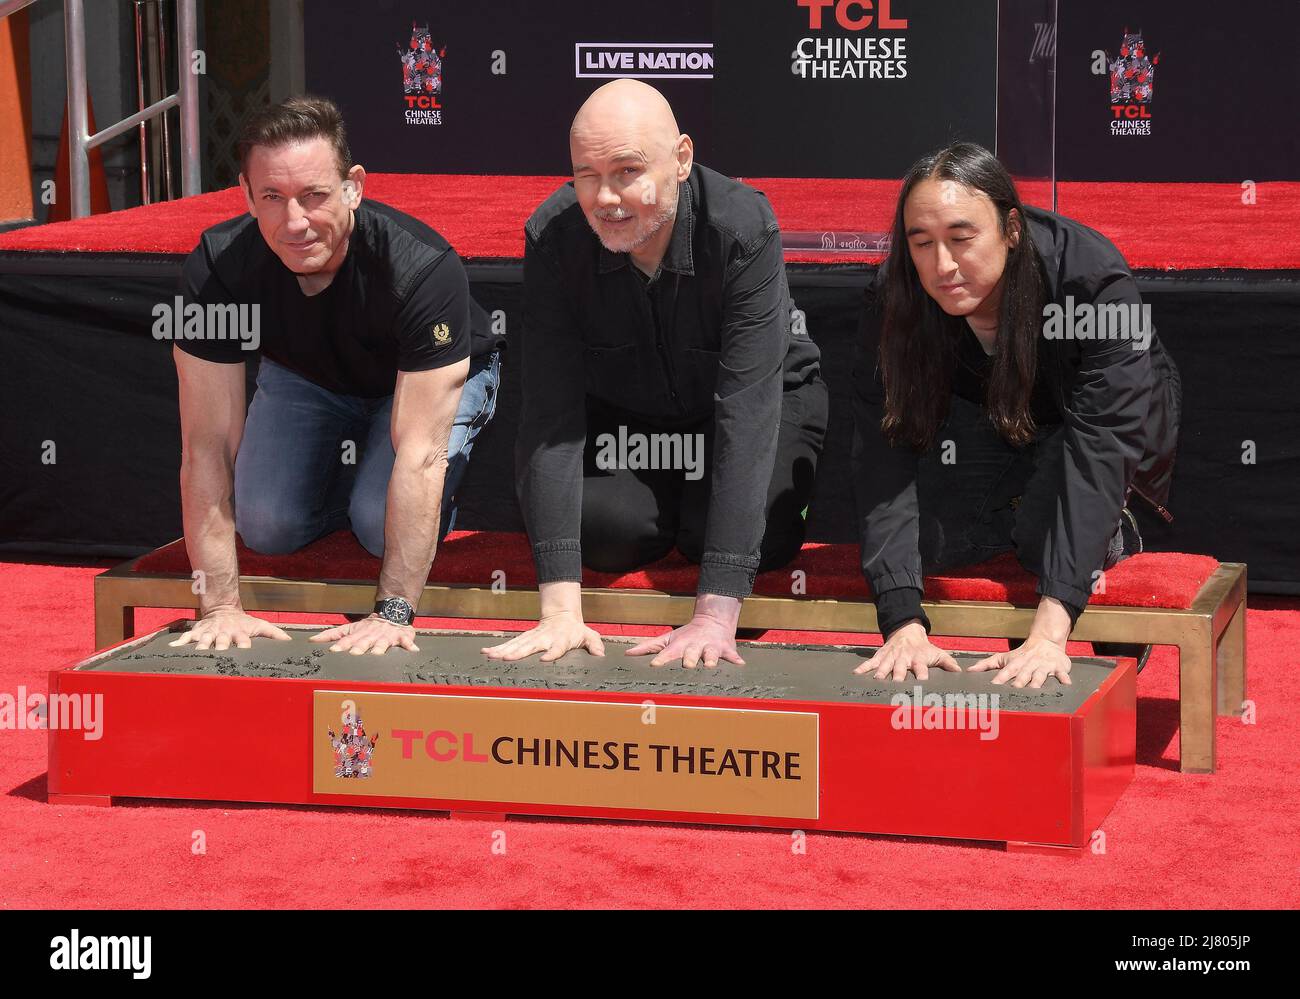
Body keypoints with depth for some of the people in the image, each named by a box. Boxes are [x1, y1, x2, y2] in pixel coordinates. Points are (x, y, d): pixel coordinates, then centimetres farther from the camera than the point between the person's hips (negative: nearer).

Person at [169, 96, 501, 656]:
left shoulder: (422, 268, -41)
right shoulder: (217, 268, -32)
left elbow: (420, 451, -42)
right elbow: (207, 446, -30)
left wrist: (393, 612, -45)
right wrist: (219, 608, -35)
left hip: (440, 379, -3)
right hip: (305, 376, 3)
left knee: (383, 524, -25)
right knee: (266, 526, -16)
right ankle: (341, 488, 17)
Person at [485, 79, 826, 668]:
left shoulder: (744, 228, -33)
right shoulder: (553, 237, -25)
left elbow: (746, 410, -37)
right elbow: (551, 410, -27)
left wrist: (715, 615, -44)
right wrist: (561, 608, -37)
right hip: (621, 416, 2)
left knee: (762, 537, -28)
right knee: (603, 528, -26)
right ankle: (676, 506, 11)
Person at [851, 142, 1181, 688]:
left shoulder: (1093, 278, -36)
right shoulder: (895, 300, -27)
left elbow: (1101, 439, -43)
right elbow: (885, 452, -33)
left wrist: (1050, 630, -54)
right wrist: (904, 623, -47)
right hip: (987, 427, 3)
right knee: (926, 535, -23)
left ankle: (1110, 528, 2)